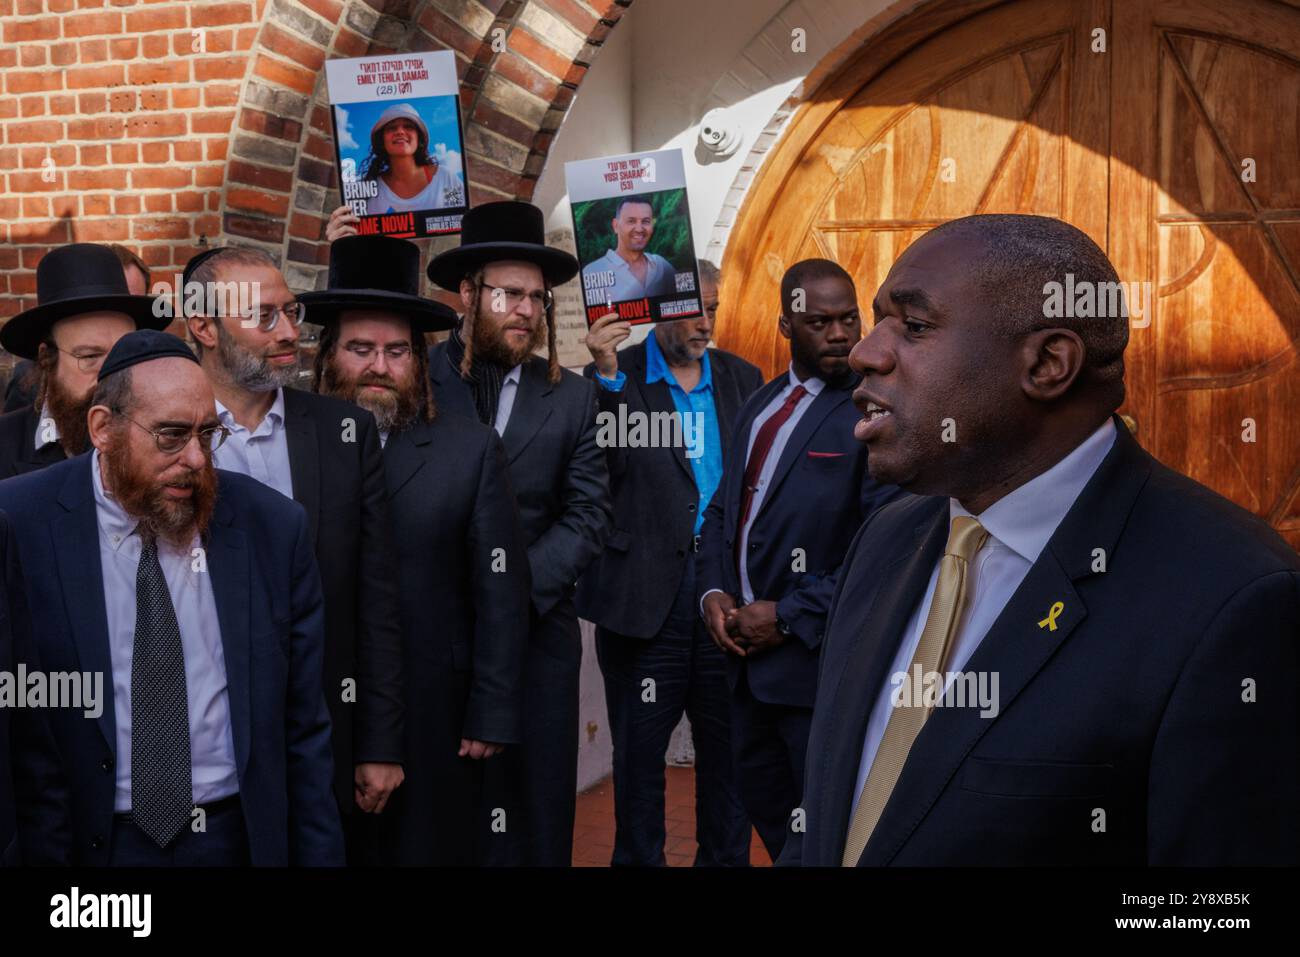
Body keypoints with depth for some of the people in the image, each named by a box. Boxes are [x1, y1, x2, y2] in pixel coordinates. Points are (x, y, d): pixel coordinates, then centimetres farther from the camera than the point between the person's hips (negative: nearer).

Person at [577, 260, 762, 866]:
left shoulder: (741, 379, 10)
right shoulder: (617, 376, 0)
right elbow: (598, 469, -10)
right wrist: (606, 377, -20)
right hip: (647, 596, -3)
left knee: (727, 745, 11)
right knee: (639, 749, 8)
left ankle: (726, 857, 25)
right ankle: (638, 857, 22)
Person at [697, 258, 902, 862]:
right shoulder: (761, 404, 12)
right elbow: (723, 508, 16)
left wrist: (790, 616, -16)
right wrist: (713, 592, -1)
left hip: (817, 654, -7)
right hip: (747, 647, 7)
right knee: (762, 798, 20)